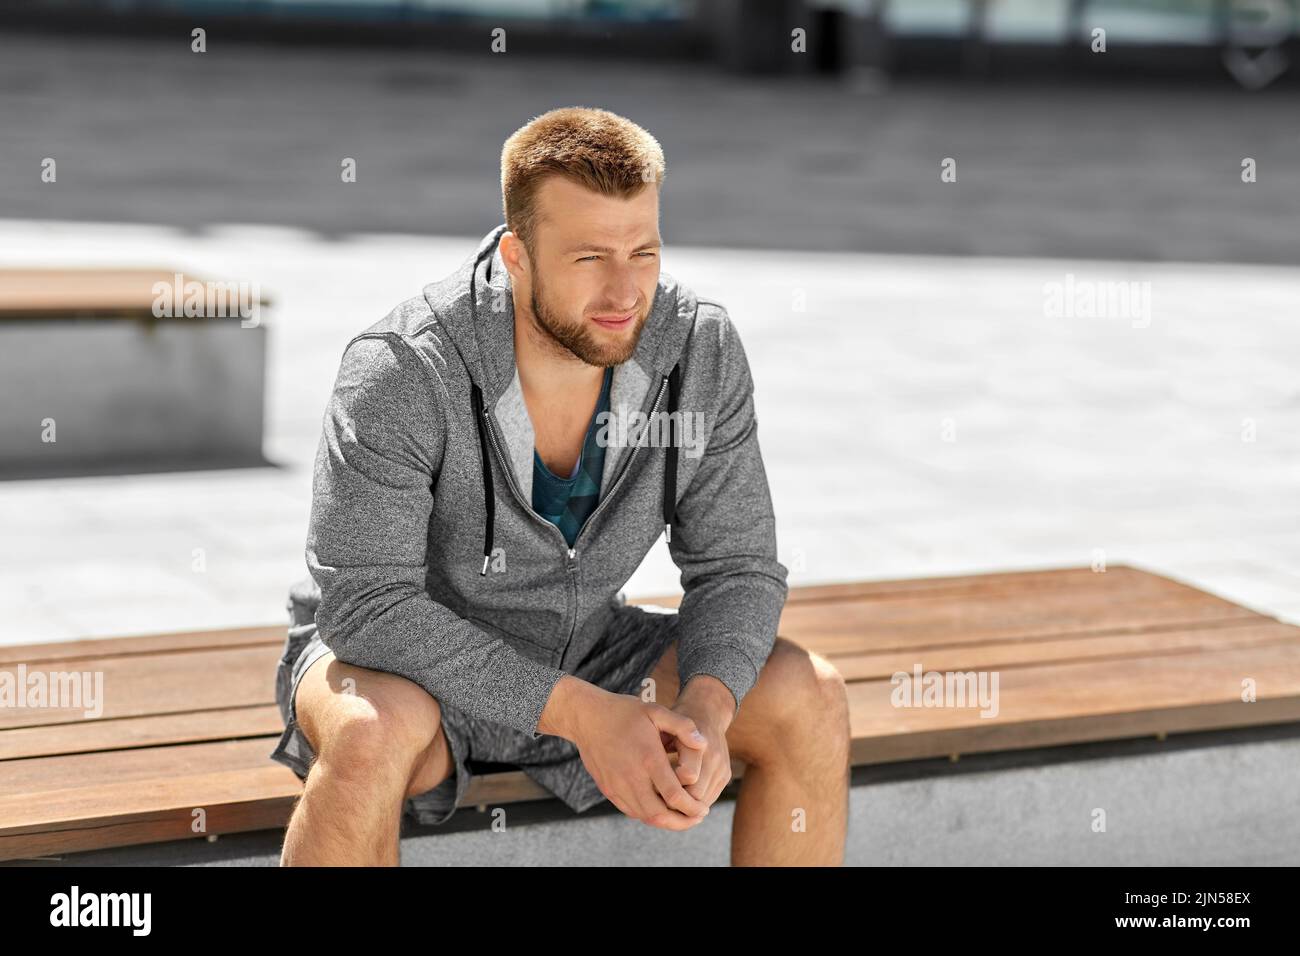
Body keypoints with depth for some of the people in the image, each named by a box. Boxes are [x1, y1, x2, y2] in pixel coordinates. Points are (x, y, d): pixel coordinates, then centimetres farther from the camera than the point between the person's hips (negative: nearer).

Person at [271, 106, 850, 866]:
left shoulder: (702, 349, -16)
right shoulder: (401, 372, -29)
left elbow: (736, 568, -8)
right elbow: (367, 604, -29)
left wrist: (705, 710, -29)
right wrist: (582, 714, -34)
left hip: (581, 650, 4)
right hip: (406, 658, -4)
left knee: (810, 698, -14)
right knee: (373, 731, -39)